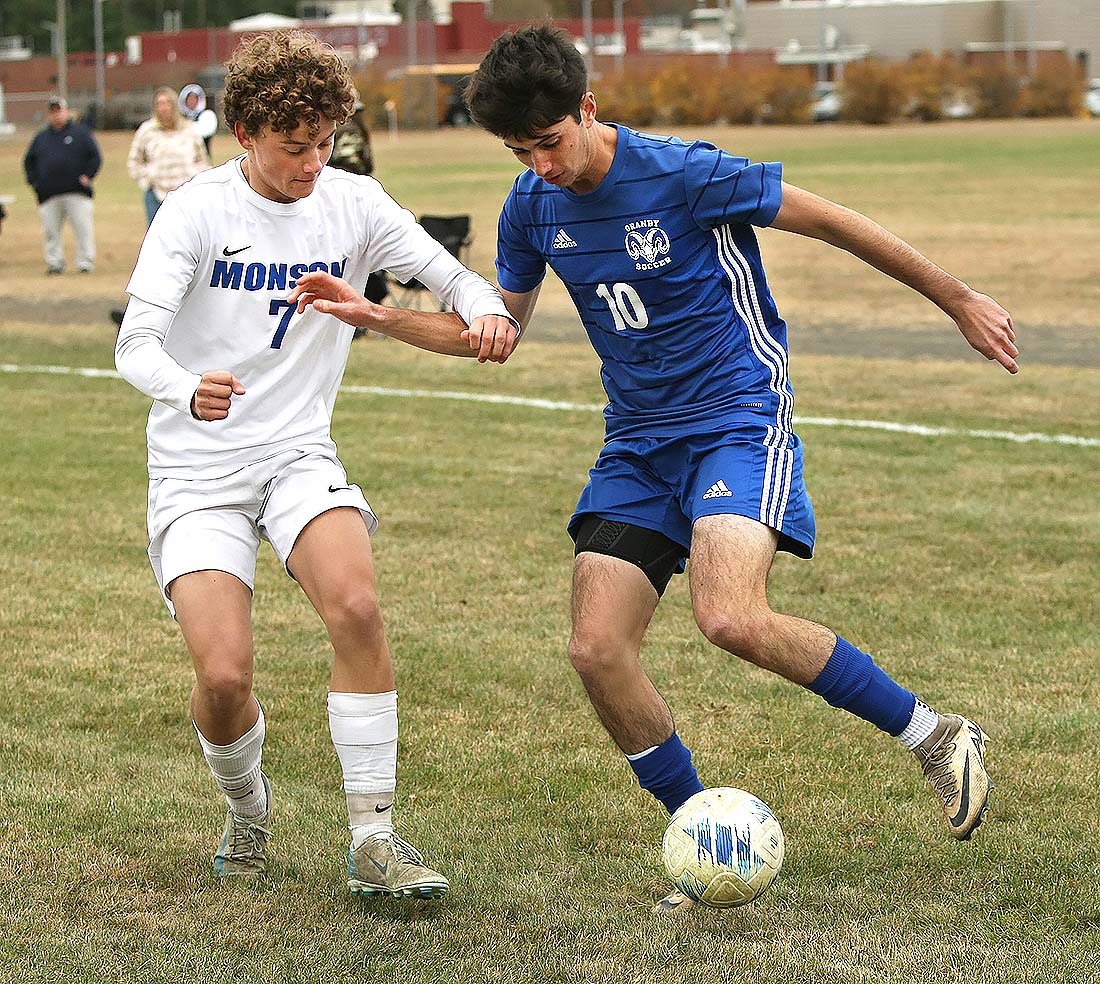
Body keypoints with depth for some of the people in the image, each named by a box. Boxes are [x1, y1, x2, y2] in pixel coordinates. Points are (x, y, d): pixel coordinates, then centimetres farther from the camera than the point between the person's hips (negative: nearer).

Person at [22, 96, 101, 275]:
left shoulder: (81, 132, 7)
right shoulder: (41, 137, 16)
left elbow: (95, 157, 4)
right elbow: (29, 162, 21)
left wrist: (87, 176, -6)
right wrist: (34, 182, 7)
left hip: (77, 193, -3)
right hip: (48, 195, 3)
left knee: (83, 228, -5)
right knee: (50, 232, 2)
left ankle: (85, 262, 0)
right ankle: (54, 262, 11)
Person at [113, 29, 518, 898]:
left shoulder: (353, 202, 0)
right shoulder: (197, 211, -9)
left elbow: (452, 277, 5)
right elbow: (136, 343, -16)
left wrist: (485, 315, -20)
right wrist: (189, 389, -39)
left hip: (300, 452, 2)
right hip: (198, 468, -2)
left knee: (356, 605, -28)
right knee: (224, 673, -17)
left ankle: (374, 837, -18)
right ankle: (248, 809, 17)